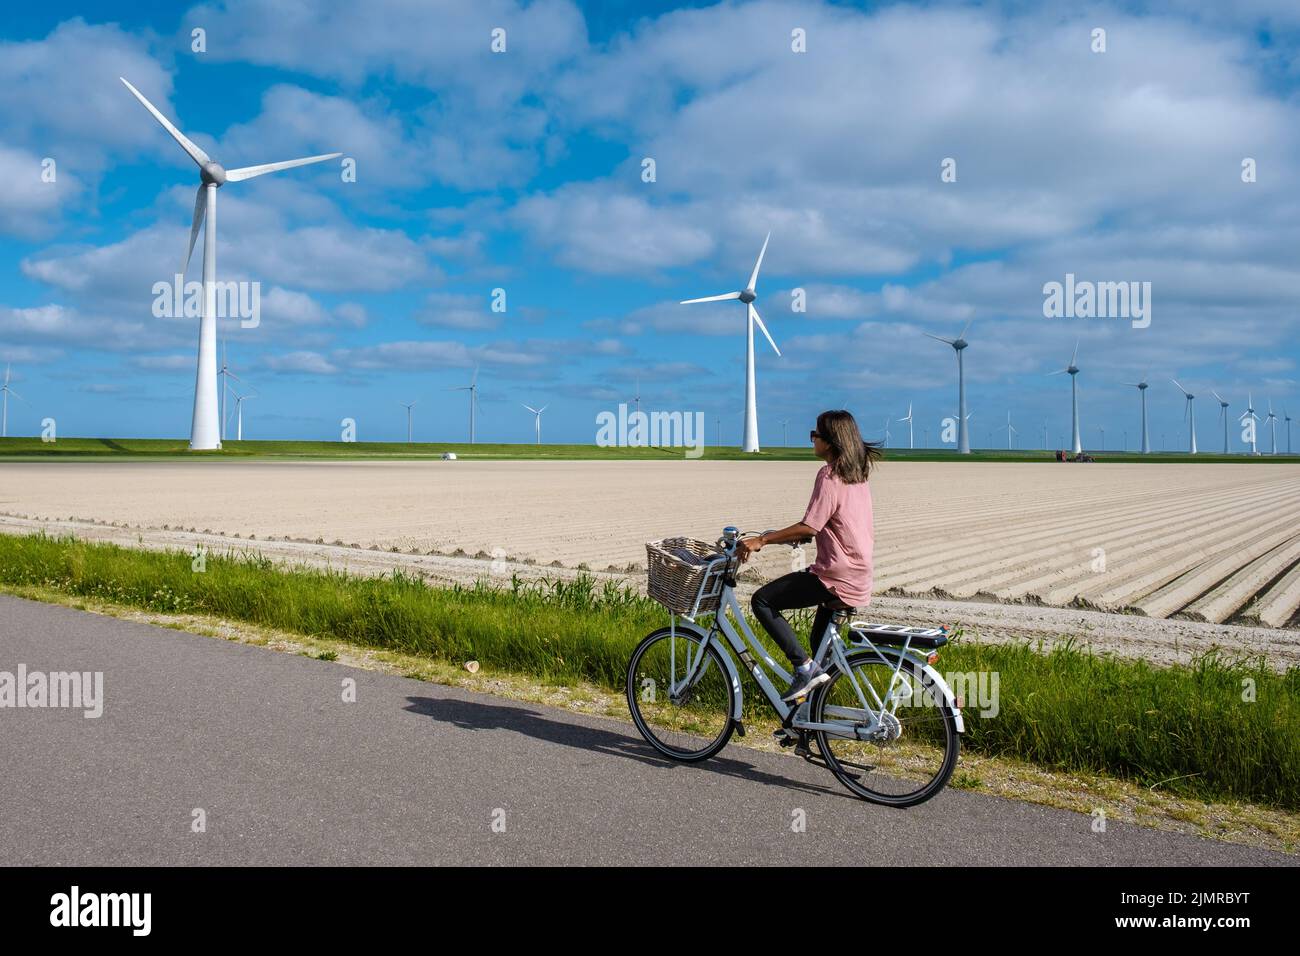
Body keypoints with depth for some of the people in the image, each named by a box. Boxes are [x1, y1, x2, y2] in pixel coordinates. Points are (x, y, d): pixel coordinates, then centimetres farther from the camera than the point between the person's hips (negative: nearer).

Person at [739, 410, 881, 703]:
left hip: (836, 579, -9)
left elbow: (809, 527, -20)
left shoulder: (829, 475, -15)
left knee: (762, 601, -4)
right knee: (821, 640, 23)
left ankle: (804, 667, -9)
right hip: (860, 579, 9)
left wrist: (761, 540, -16)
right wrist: (793, 536, 25)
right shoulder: (857, 474, 13)